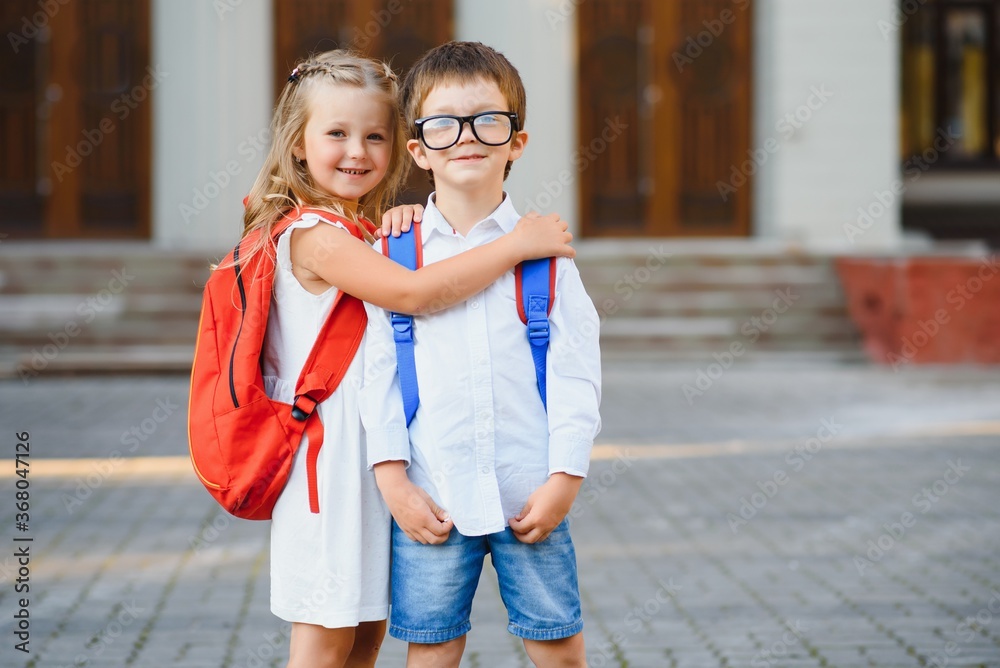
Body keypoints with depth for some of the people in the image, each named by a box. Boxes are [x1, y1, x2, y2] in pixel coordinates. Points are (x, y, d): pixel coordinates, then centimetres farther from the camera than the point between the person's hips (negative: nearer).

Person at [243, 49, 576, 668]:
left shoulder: (365, 233, 16)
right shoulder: (313, 234, -16)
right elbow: (413, 293, -28)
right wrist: (517, 245, -23)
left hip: (373, 461, 9)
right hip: (331, 459, -9)